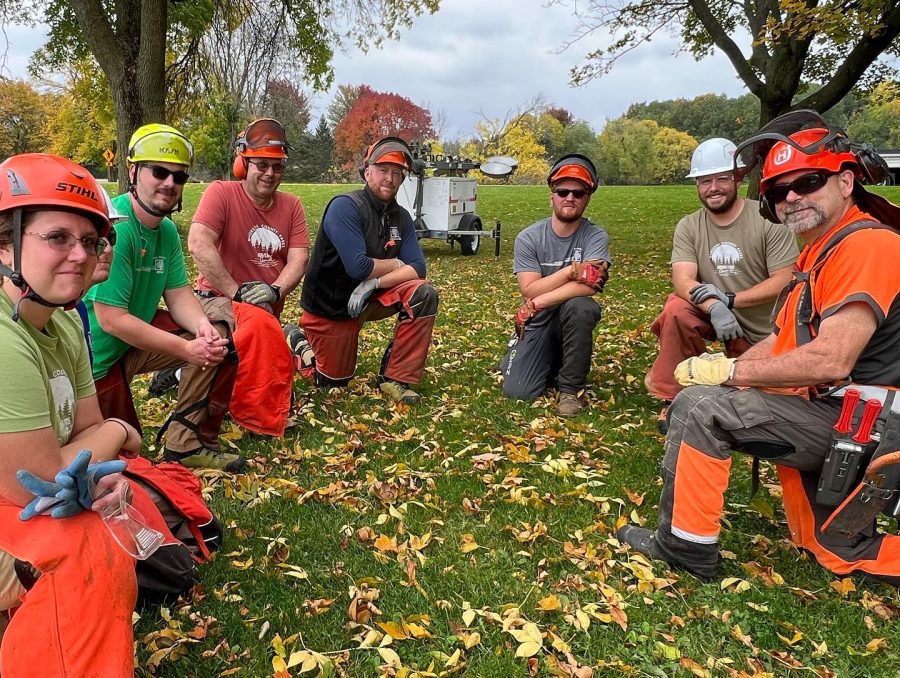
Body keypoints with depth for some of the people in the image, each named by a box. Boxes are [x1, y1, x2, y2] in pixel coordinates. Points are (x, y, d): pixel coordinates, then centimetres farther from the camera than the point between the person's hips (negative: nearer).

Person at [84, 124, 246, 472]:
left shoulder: (167, 230, 0)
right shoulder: (113, 227, -28)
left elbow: (178, 293, -1)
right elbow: (112, 319, -29)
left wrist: (202, 326, -24)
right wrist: (187, 349, -28)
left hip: (136, 334, 8)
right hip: (96, 356, -7)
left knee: (217, 337, -7)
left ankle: (189, 443, -1)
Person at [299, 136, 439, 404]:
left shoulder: (401, 217, -1)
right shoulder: (345, 206, -21)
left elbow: (417, 268, -11)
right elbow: (358, 267, -30)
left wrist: (375, 283, -26)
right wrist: (396, 264, -13)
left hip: (370, 298, 5)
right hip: (330, 306, -5)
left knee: (424, 294, -20)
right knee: (335, 380, 6)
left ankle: (395, 378, -11)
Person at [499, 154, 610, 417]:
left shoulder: (596, 237, -10)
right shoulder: (528, 238, -8)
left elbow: (589, 286, -26)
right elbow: (529, 290, -16)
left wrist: (538, 303, -26)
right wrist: (571, 270, -23)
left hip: (572, 320, -1)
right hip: (536, 323, 1)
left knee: (579, 305, -36)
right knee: (517, 391, -14)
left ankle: (570, 389, -15)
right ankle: (549, 363, 25)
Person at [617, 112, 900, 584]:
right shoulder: (818, 254, 18)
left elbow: (831, 360, -27)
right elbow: (780, 343, 15)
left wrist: (730, 370, -16)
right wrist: (716, 369, -1)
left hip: (857, 420, -11)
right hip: (832, 421, 11)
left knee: (700, 407, -18)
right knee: (844, 556, 24)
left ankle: (683, 545, -5)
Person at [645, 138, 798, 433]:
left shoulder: (770, 220, -13)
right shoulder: (688, 227, -4)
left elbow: (784, 282, -16)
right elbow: (683, 281, -17)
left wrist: (729, 299, -27)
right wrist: (712, 305, -38)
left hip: (764, 333, -1)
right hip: (715, 319, 1)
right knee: (677, 310, -29)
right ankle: (671, 399, -15)